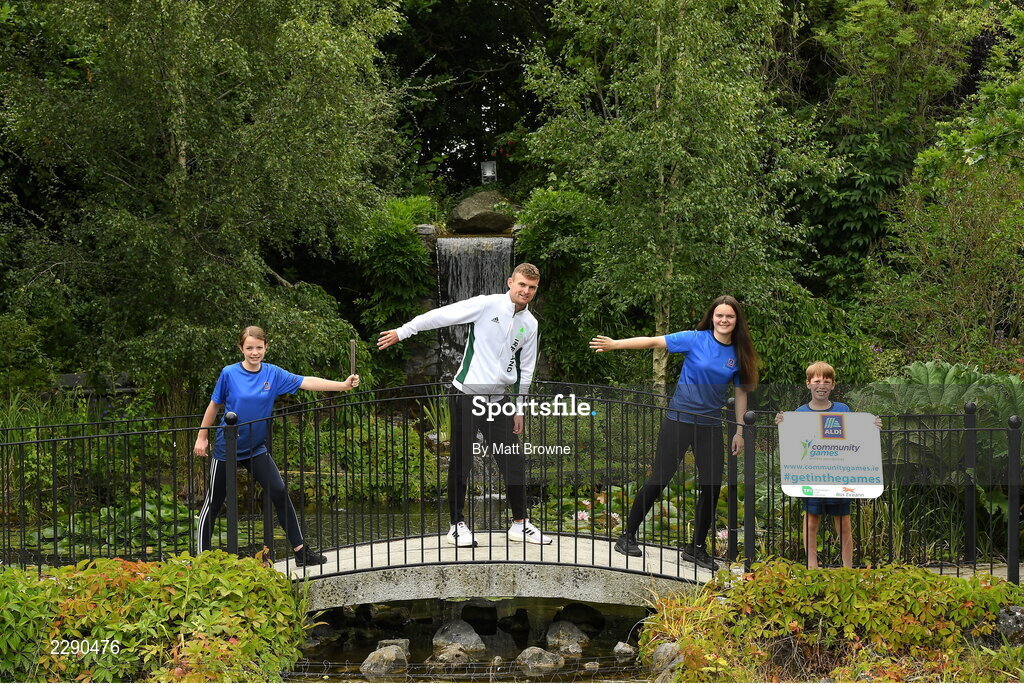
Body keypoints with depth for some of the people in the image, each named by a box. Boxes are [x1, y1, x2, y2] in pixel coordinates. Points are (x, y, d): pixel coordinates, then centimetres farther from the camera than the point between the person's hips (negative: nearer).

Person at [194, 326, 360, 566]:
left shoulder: (273, 374, -4)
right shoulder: (229, 374, -11)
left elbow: (306, 382, -12)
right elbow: (214, 405, -1)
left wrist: (343, 385, -21)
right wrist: (202, 437, 2)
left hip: (256, 448, 3)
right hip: (226, 448, -2)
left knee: (280, 493, -7)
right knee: (213, 503, 4)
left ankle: (301, 551, -1)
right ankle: (202, 556, 14)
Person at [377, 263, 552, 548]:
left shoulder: (530, 324, 10)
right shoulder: (486, 305, -7)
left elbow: (525, 368, 18)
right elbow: (441, 315, -7)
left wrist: (519, 408, 18)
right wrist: (402, 332, -8)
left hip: (498, 400, 5)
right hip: (467, 395, -5)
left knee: (514, 462, 4)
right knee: (461, 462, -1)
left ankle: (520, 524, 14)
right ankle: (457, 525, 8)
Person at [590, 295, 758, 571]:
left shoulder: (739, 354, 3)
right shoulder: (695, 340, -7)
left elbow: (741, 392, 10)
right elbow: (653, 342, -12)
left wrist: (739, 432, 7)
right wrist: (615, 344, -19)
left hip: (710, 426, 4)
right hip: (679, 420, -4)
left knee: (712, 486, 1)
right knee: (658, 480, -3)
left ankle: (697, 548, 16)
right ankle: (627, 536, 9)